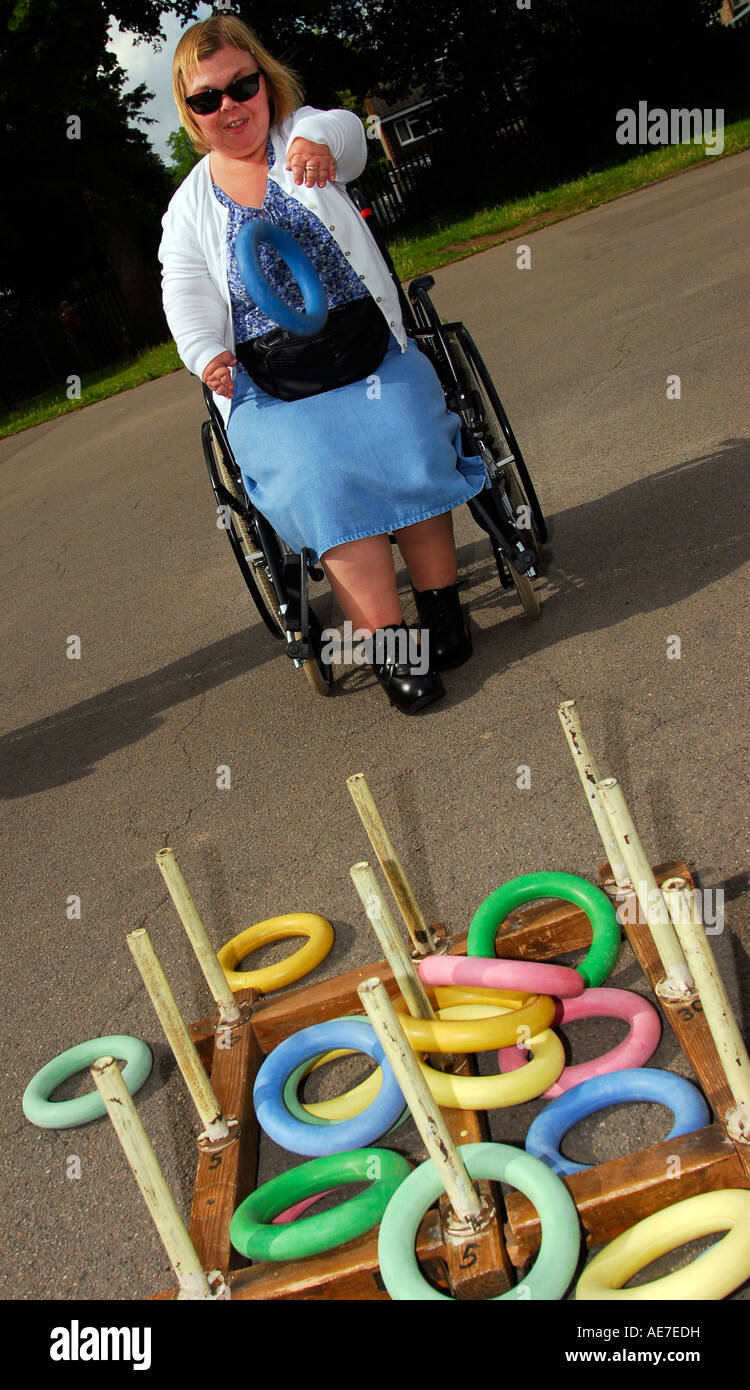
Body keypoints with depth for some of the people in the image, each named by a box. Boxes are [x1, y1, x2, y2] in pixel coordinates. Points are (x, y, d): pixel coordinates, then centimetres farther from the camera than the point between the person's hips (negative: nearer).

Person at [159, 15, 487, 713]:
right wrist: (208, 353, -19)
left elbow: (343, 130, -12)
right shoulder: (189, 207, 13)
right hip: (272, 389, 0)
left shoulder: (304, 134, 11)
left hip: (371, 353, 0)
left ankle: (441, 606, -11)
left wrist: (318, 140, -37)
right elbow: (186, 296, 3)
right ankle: (388, 645, -23)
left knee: (411, 450, -26)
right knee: (321, 479, -26)